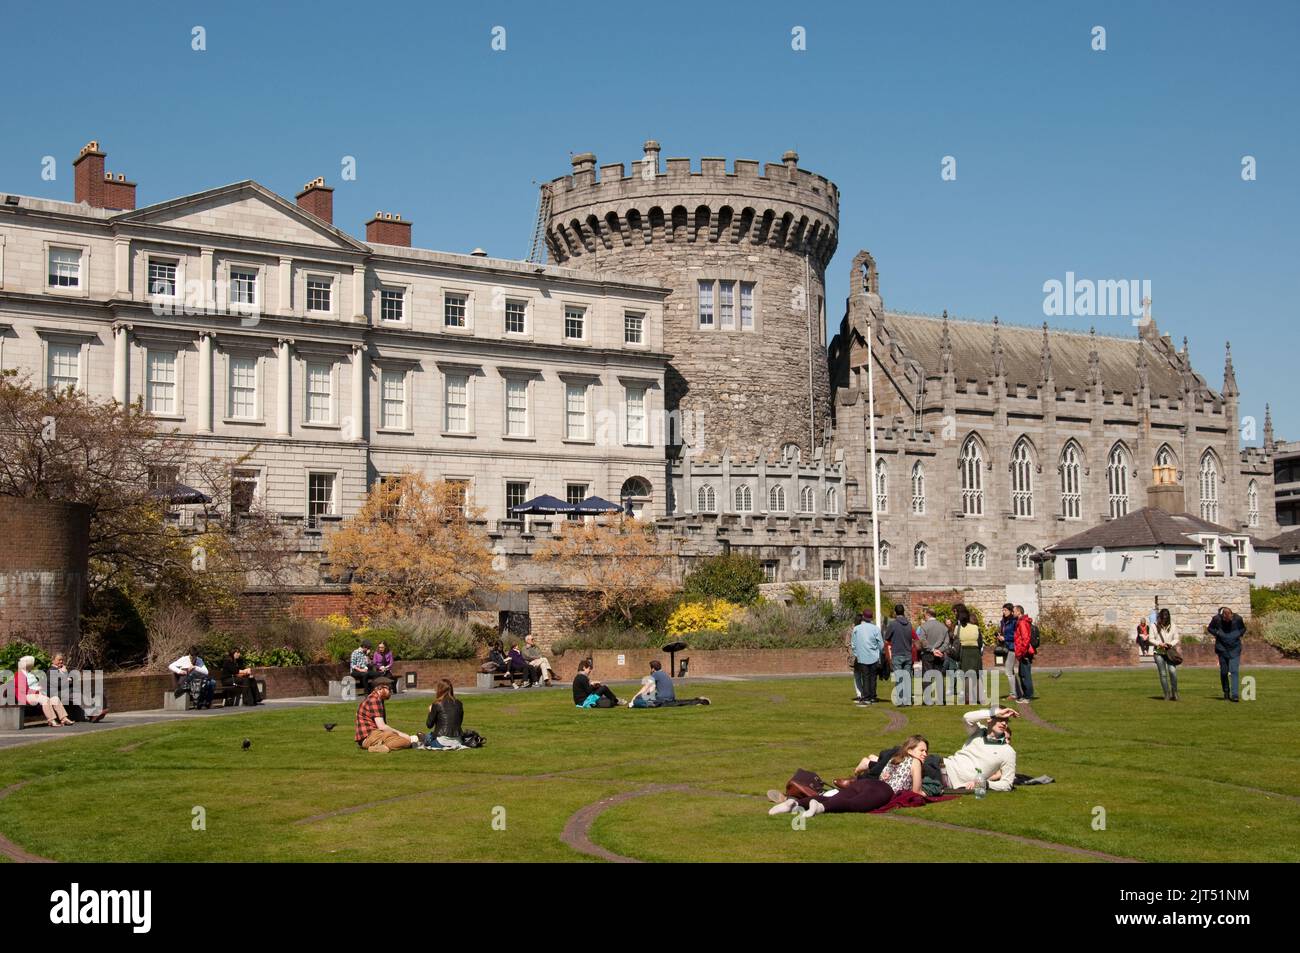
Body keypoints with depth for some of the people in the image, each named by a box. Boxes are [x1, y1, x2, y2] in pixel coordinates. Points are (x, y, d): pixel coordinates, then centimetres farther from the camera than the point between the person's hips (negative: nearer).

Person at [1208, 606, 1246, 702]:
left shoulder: (1237, 618, -7)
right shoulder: (1217, 619, -10)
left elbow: (1243, 629, 12)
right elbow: (1209, 628, 6)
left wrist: (1239, 635, -6)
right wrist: (1217, 633, -10)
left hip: (1235, 649, -1)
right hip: (1222, 649, 1)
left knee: (1234, 671, -13)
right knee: (1224, 672, 7)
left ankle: (1235, 695, -16)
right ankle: (1226, 693, 25)